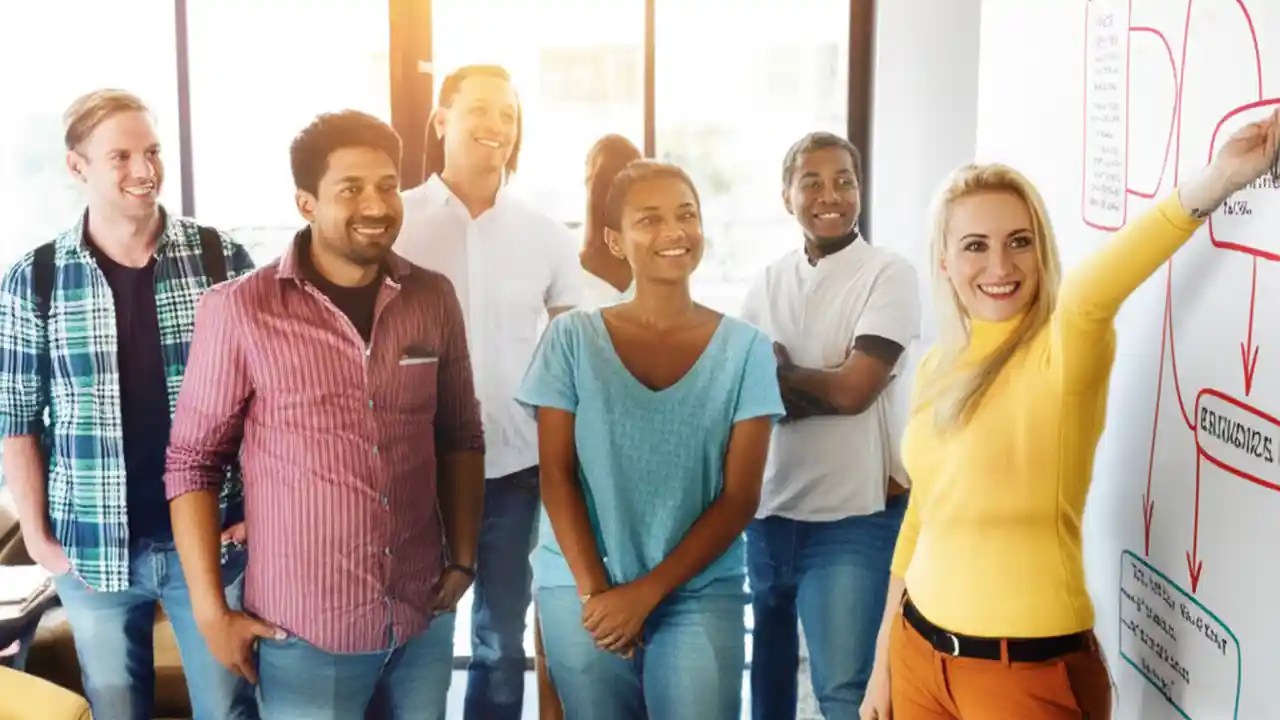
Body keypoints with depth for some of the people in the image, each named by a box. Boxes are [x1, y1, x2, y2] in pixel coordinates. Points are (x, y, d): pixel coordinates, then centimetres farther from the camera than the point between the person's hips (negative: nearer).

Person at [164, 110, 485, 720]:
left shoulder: (433, 300, 0)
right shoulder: (238, 310, -12)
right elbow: (191, 462, -5)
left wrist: (462, 557, 5)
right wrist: (211, 612, -6)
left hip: (424, 621, 4)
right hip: (302, 631, -3)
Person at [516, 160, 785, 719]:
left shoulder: (745, 349, -1)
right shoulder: (572, 339, 0)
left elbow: (740, 498, -3)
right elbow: (556, 477, 0)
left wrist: (646, 593, -9)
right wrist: (594, 592, -9)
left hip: (700, 597, 0)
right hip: (579, 592, 0)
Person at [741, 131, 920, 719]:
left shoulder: (888, 274, -7)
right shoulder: (769, 282, 7)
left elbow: (854, 388, -16)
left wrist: (780, 370, -2)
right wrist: (819, 386, -16)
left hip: (850, 518, -5)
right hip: (766, 509, 6)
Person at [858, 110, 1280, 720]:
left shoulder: (1063, 352, -14)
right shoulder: (935, 368, 5)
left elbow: (1087, 293, -37)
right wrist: (883, 660, 15)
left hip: (1029, 669, -5)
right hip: (919, 652, 6)